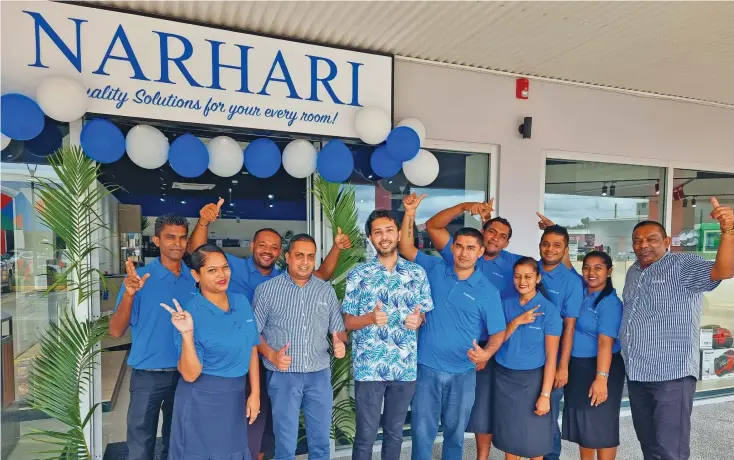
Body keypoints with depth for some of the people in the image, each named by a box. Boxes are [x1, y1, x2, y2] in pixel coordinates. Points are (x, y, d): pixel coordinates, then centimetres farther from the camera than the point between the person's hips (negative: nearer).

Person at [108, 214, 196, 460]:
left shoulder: (195, 279, -1)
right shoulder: (139, 278, -10)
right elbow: (116, 331, -13)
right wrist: (128, 294, -27)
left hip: (186, 374, 3)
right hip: (148, 375, -3)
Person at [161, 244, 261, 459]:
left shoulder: (242, 302, -3)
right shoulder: (191, 314, -18)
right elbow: (190, 374, -19)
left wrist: (254, 393, 4)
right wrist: (187, 334, -31)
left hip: (236, 396, 5)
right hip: (202, 399, -5)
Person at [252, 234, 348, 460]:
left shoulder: (326, 290, 4)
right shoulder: (266, 290, -4)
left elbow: (338, 328, 9)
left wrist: (340, 343, -13)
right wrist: (271, 355, -15)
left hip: (320, 375, 3)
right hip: (283, 376, -2)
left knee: (321, 441, 15)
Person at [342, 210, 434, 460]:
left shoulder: (417, 273, 3)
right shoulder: (358, 275, -3)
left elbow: (425, 314, 10)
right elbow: (348, 322, -1)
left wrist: (418, 320, -13)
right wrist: (371, 318, -20)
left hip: (405, 367, 2)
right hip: (369, 367, -2)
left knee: (395, 432, 17)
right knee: (366, 434, 7)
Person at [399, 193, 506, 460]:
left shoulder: (488, 291, -4)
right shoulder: (435, 270, -1)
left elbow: (498, 331, -2)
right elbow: (406, 248, -1)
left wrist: (487, 353, -23)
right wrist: (410, 213, -12)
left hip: (463, 373, 0)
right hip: (427, 368, 0)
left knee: (455, 432, 18)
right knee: (422, 431, 8)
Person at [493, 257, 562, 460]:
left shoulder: (549, 309, -11)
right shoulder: (506, 304, 0)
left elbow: (551, 356, -12)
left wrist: (545, 394, -15)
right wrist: (516, 322, -18)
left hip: (532, 378, -3)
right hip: (504, 377, 3)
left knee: (533, 437, 8)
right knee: (509, 434, 14)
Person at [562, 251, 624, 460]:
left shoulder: (610, 302, -17)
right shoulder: (579, 293, 4)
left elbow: (605, 343, -23)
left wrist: (601, 378, -25)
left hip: (599, 368, -7)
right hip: (576, 366, 7)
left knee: (601, 424, 6)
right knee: (581, 422, 19)